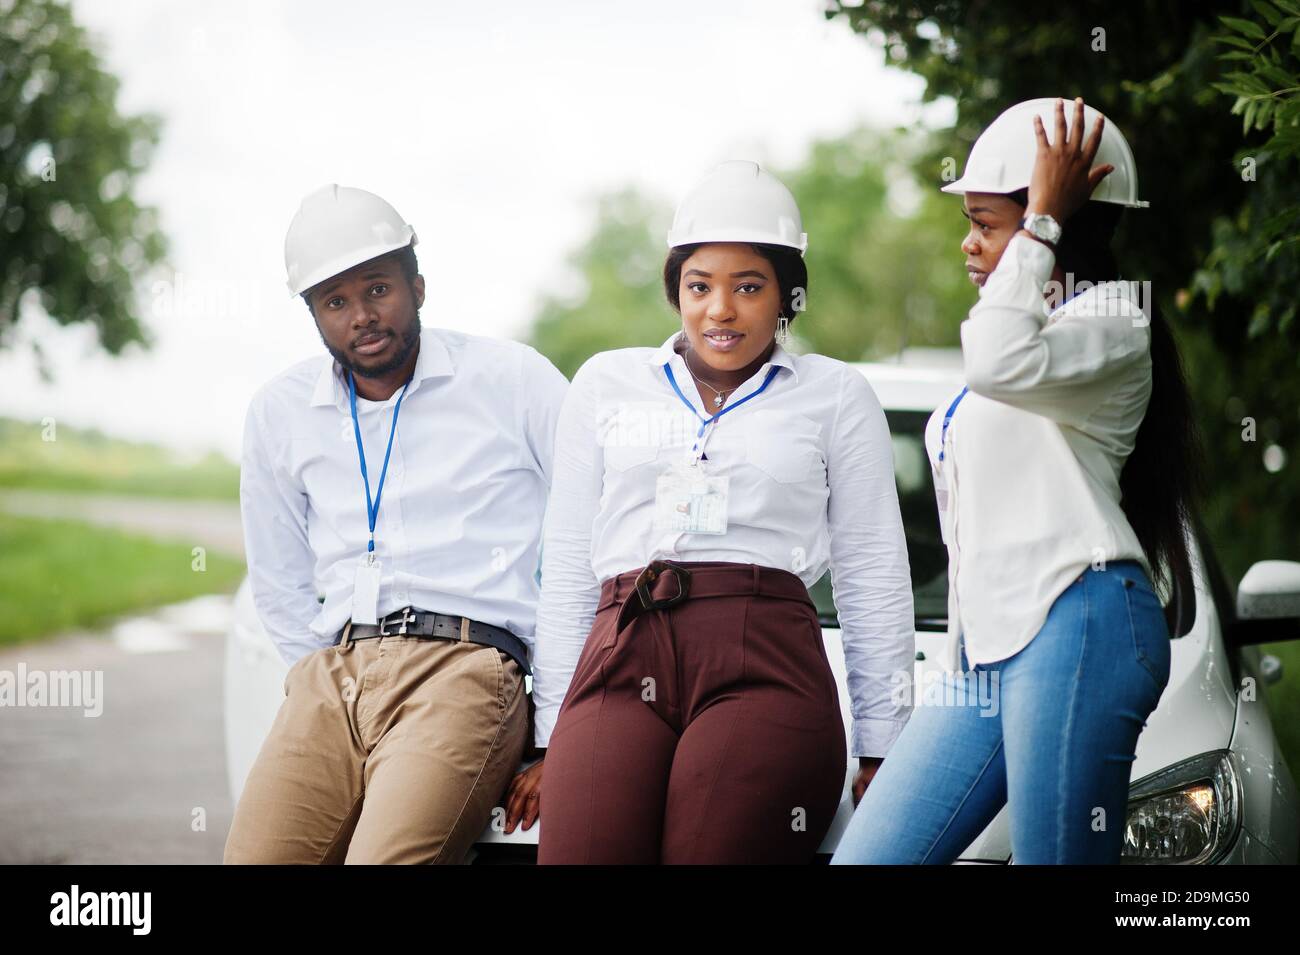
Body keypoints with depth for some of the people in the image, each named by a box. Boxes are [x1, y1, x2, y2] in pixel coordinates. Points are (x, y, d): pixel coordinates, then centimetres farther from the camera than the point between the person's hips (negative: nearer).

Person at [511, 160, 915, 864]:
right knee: (579, 850, -23)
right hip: (619, 671, 1)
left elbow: (873, 577, 15)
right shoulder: (606, 384, 22)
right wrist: (553, 739, 14)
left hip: (764, 672, -1)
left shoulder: (834, 395, 17)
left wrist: (879, 754, 9)